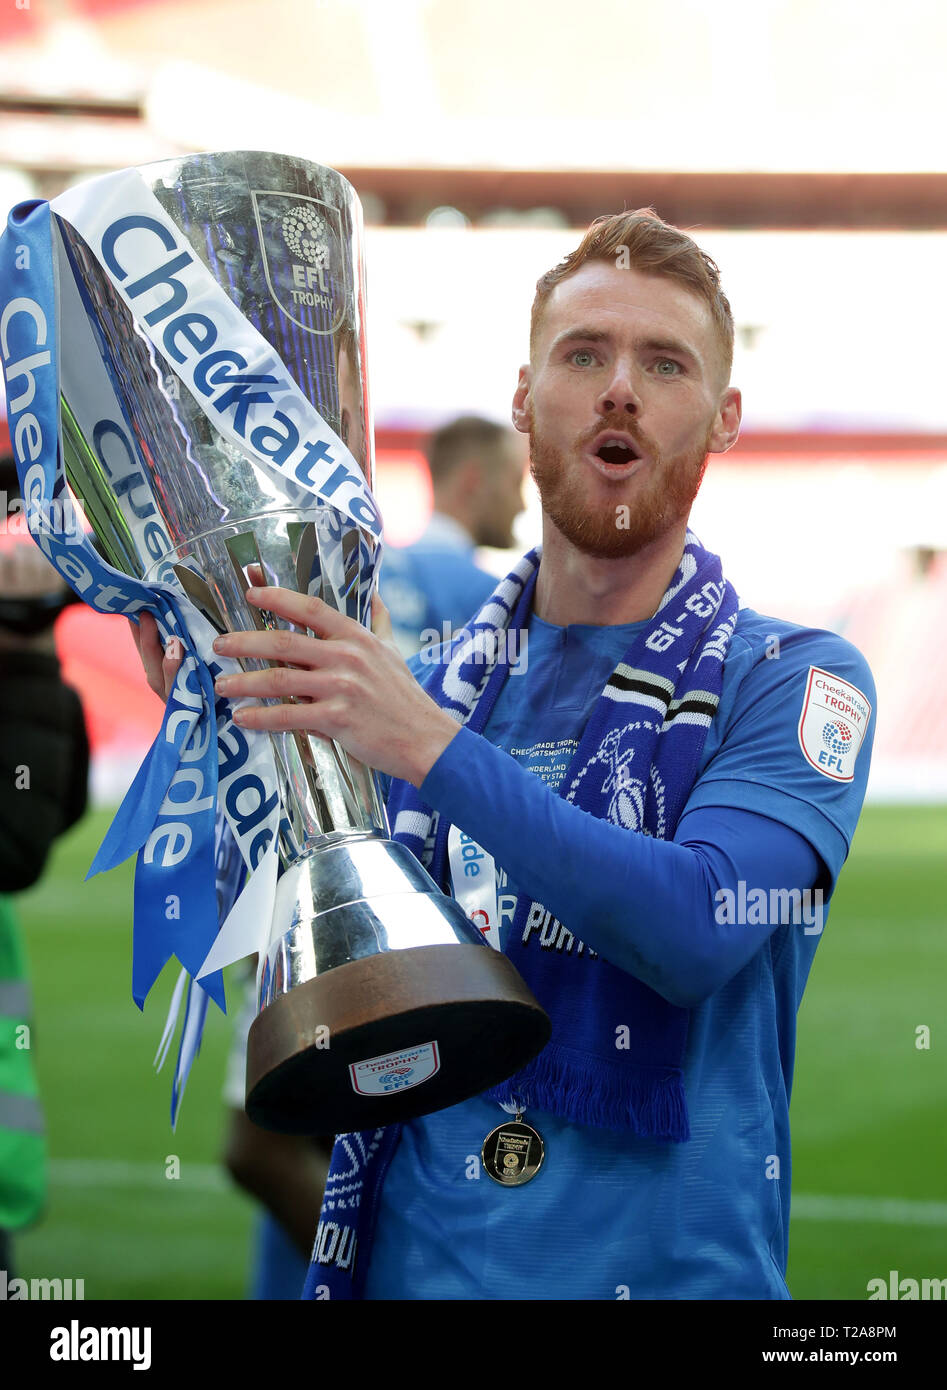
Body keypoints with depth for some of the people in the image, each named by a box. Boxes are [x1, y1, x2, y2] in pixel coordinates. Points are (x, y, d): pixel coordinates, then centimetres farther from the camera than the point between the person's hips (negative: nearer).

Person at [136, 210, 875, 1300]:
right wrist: (223, 718, -3)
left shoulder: (796, 680, -6)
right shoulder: (436, 682, 7)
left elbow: (697, 931, -22)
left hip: (667, 1266, -3)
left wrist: (433, 749, -27)